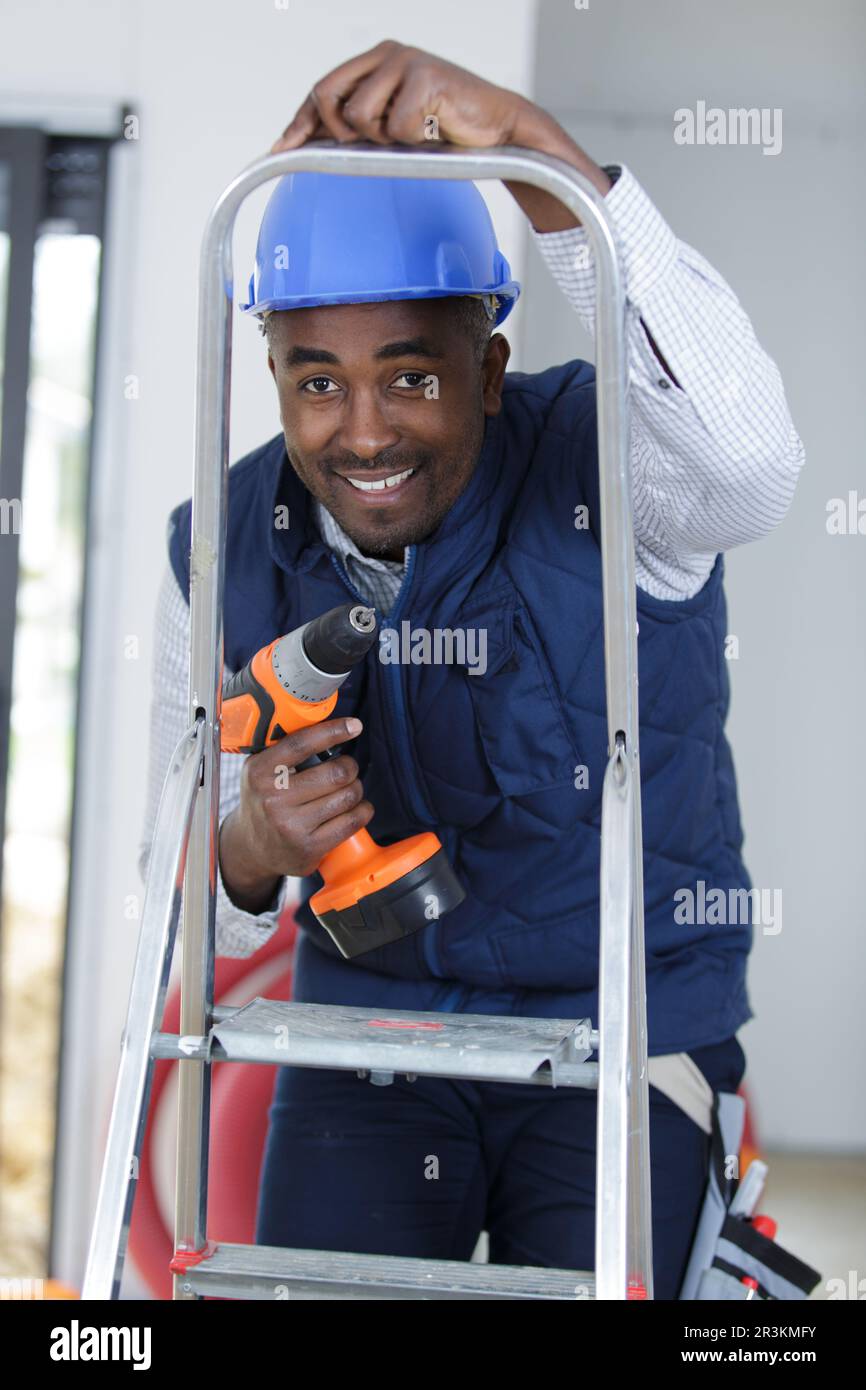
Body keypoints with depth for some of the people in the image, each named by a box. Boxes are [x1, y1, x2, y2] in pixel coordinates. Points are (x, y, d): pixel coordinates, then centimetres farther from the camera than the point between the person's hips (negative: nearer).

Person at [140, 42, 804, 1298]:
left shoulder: (602, 466, -18)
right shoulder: (219, 557, -7)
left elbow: (748, 454, -45)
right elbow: (184, 920, 0)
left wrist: (533, 144, -51)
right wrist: (252, 857, -26)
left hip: (623, 1044, -2)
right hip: (368, 1033, 3)